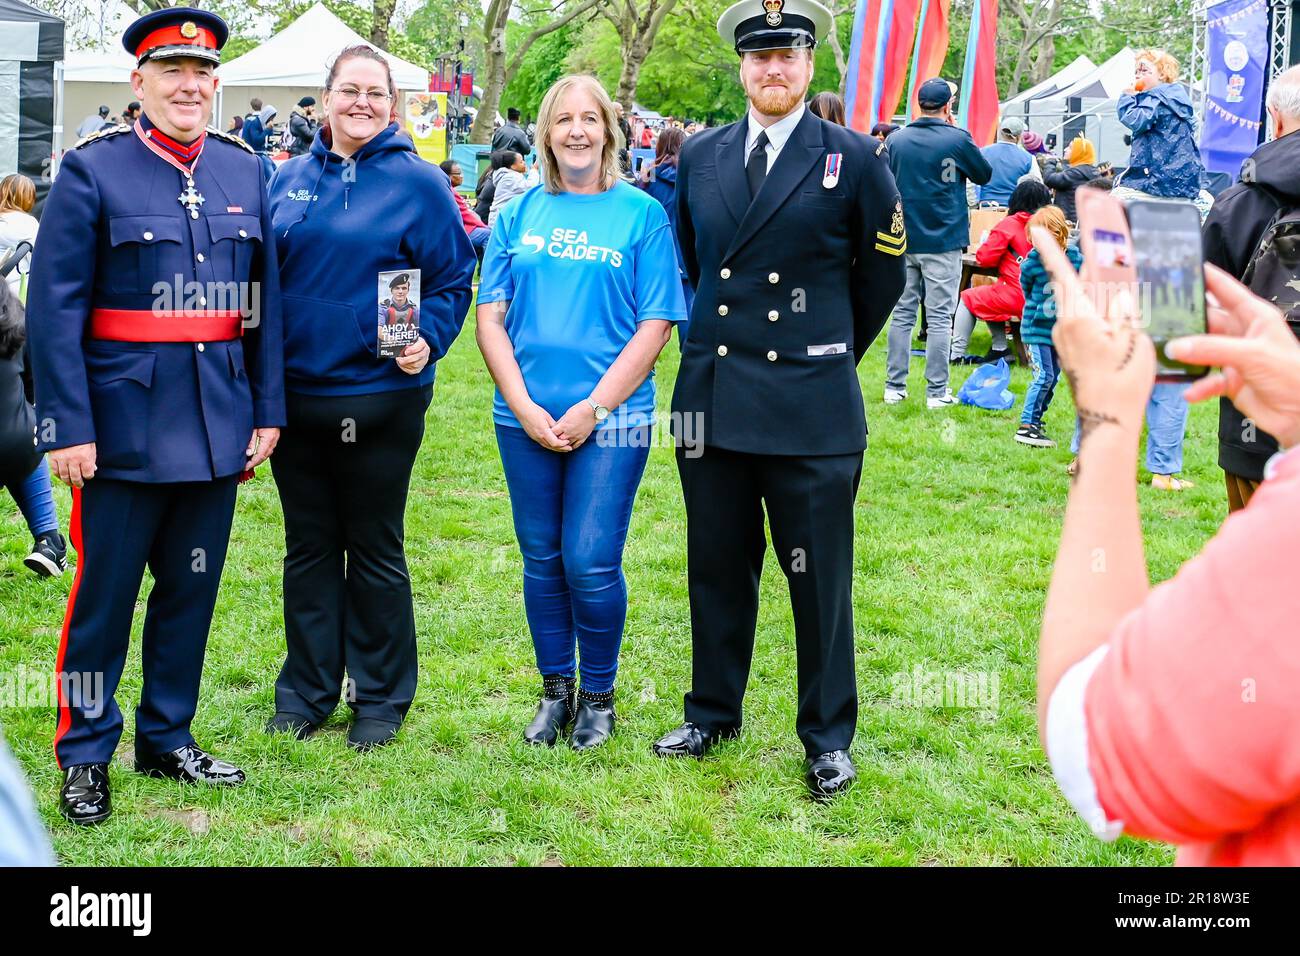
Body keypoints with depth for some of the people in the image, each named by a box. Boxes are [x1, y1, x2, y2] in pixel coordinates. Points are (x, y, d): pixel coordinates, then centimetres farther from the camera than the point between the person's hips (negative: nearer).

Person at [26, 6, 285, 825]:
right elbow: (54, 310, -9)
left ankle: (168, 739, 29)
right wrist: (68, 427, -14)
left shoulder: (244, 171, 8)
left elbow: (266, 300, 10)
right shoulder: (92, 172, -5)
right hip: (125, 425, -4)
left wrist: (267, 411, 6)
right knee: (104, 595, 5)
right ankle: (86, 756, 19)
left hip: (218, 425, 4)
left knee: (192, 591, 13)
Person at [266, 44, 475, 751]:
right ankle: (306, 688, 23)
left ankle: (381, 696, 19)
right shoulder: (288, 180, 8)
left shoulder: (418, 183, -4)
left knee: (375, 551, 7)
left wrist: (427, 340, -18)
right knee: (308, 547, 12)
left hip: (379, 398, -4)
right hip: (293, 394, 4)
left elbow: (452, 279, -1)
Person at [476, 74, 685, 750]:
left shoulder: (642, 214, -1)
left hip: (611, 420, -3)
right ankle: (555, 690, 27)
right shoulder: (519, 214, 8)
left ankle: (598, 695, 16)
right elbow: (490, 317, 5)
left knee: (591, 563, -4)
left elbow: (655, 325, -5)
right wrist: (524, 406, -7)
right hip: (526, 419, 3)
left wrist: (594, 407, -12)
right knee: (542, 561, 10)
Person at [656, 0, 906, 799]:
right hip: (712, 401, 4)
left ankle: (828, 738, 17)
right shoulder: (700, 156, 7)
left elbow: (883, 275, 7)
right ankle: (714, 713, 30)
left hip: (811, 407, -3)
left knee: (820, 581, 4)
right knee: (717, 572, 14)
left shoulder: (855, 160, -3)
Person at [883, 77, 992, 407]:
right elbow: (984, 175, 7)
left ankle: (894, 387, 11)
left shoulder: (896, 140, 2)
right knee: (939, 318, 1)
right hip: (944, 242, -3)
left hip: (904, 241, 3)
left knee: (902, 314, 10)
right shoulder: (957, 139, -8)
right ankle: (937, 391, 3)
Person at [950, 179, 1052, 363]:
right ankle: (1000, 349, 29)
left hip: (1017, 298, -6)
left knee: (968, 299, 17)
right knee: (990, 296, 31)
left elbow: (983, 258, -5)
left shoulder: (1010, 224, -5)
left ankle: (956, 354, 15)